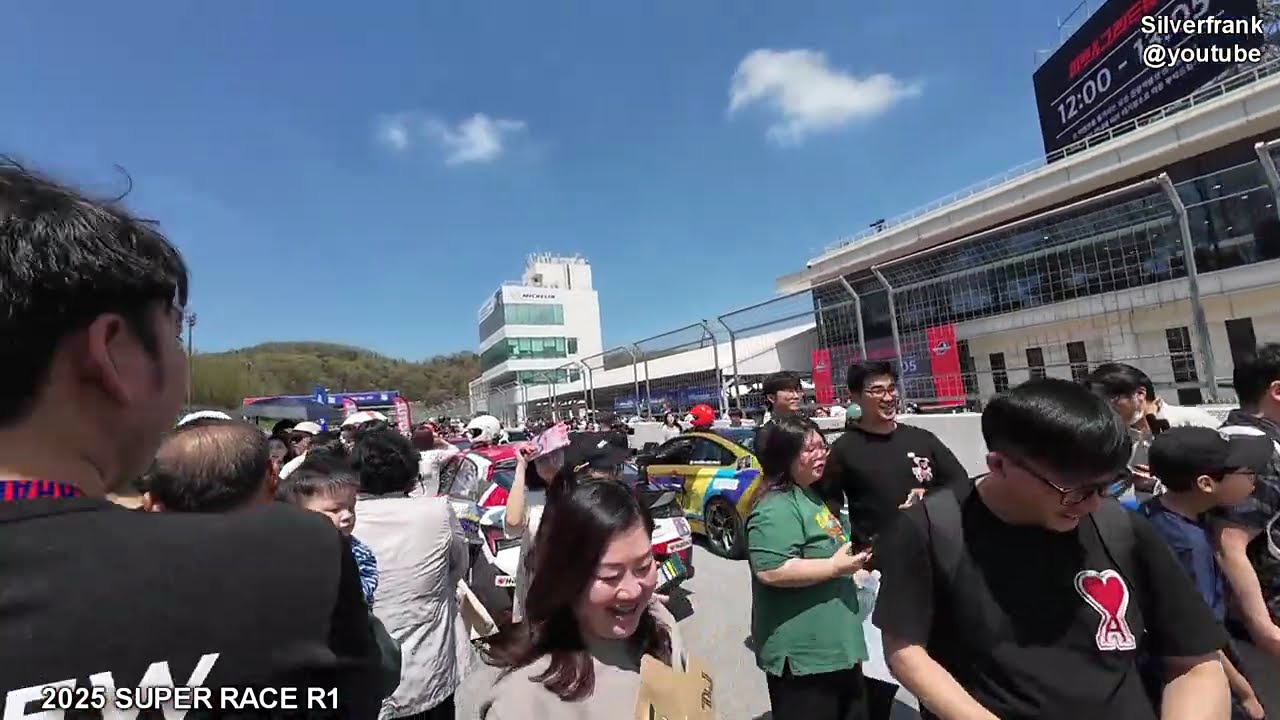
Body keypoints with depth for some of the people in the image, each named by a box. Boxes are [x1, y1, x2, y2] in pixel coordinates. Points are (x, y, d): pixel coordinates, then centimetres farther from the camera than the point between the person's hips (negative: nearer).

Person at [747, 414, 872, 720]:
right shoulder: (776, 509, -24)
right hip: (803, 655, -10)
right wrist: (835, 567, -25)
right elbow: (771, 571, -33)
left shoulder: (810, 496, 10)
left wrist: (849, 565, 12)